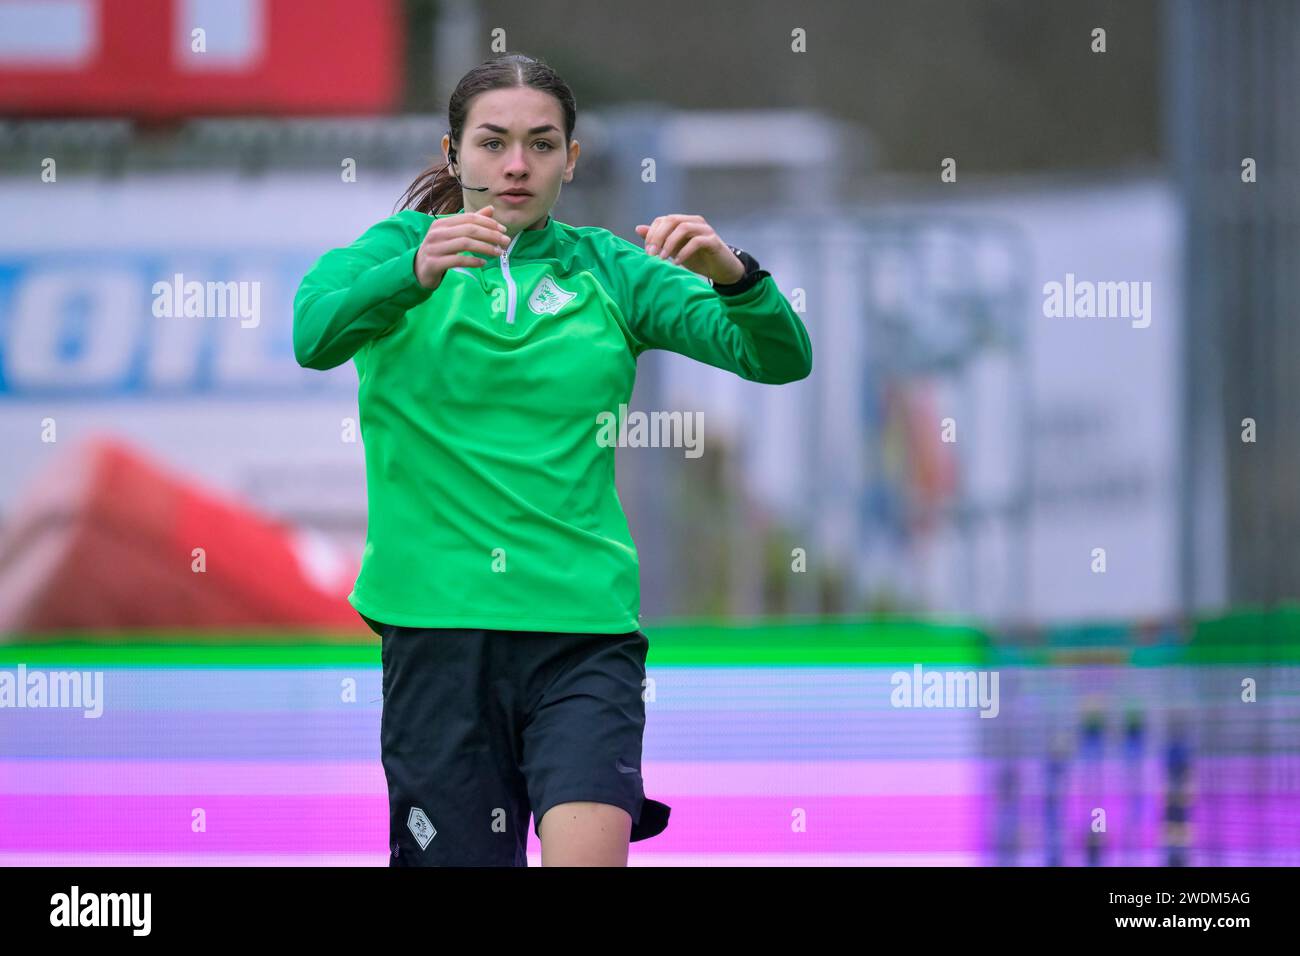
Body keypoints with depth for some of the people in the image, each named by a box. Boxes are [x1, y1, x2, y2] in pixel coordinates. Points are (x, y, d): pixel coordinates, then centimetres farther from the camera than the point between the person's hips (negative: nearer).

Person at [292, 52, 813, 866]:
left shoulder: (608, 271, 10)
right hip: (438, 622, -1)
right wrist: (415, 272, -38)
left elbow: (781, 358, 0)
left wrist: (733, 276, -22)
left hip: (583, 623, 1)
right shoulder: (400, 251, 5)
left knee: (588, 855, -21)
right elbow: (315, 332, -18)